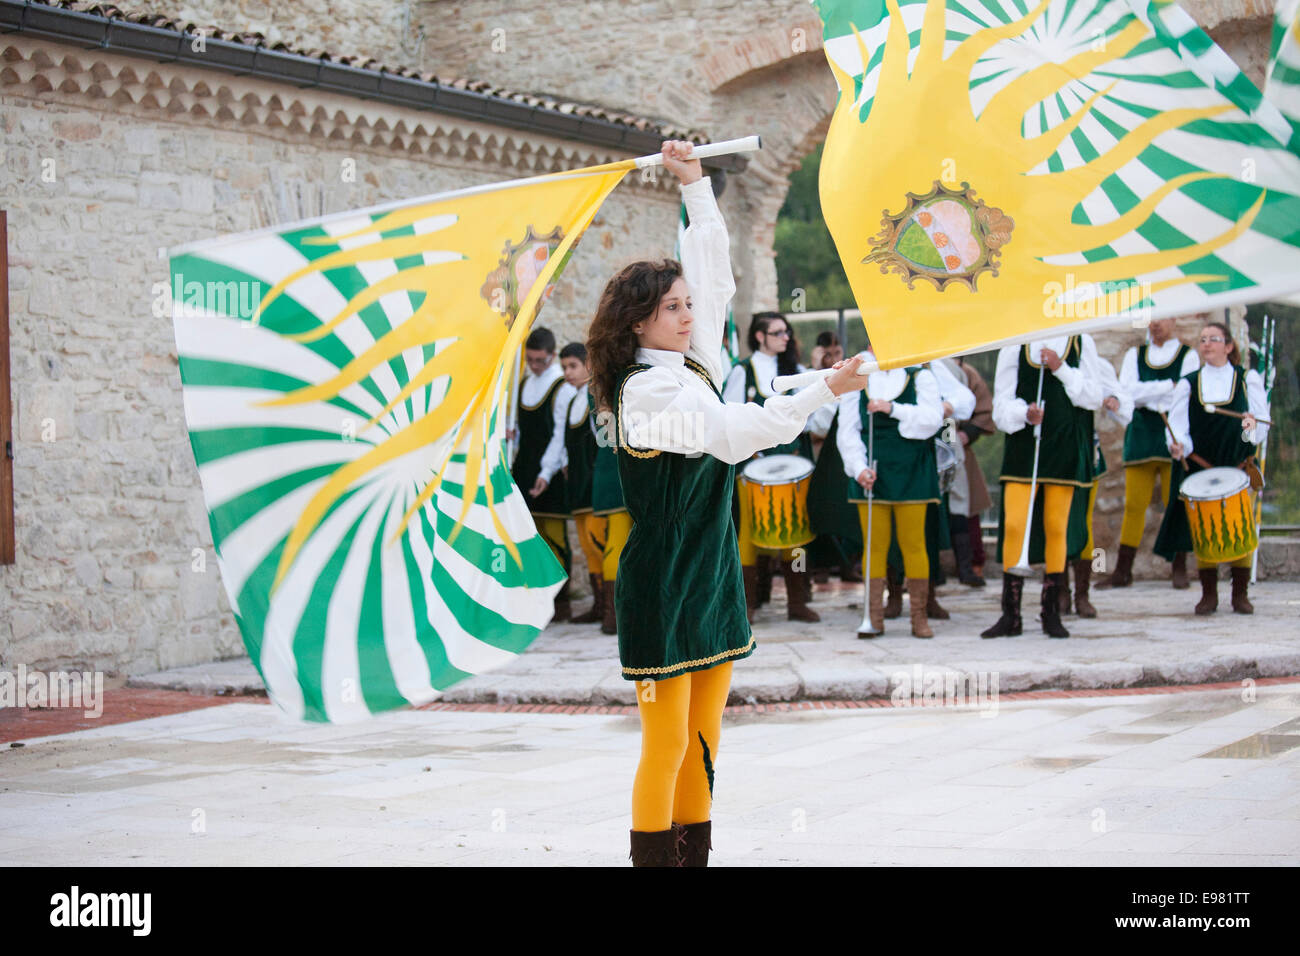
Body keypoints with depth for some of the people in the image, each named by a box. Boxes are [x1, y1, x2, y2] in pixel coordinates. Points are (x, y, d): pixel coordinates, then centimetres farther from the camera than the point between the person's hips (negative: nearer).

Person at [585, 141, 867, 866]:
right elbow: (736, 432, -25)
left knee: (702, 744, 10)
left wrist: (696, 184, 11)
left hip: (715, 576, 8)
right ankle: (653, 858, 0)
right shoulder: (642, 389, -14)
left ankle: (695, 858, 16)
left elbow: (715, 276, 14)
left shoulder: (697, 366, 10)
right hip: (661, 586, -8)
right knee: (666, 746, -5)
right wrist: (823, 393, -29)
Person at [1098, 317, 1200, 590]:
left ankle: (1180, 570, 3)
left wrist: (1146, 398, -10)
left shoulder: (1188, 355, 5)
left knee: (1176, 505, -4)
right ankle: (1122, 572, 2)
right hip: (1140, 437, 2)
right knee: (1133, 505, 0)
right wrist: (1168, 386, -12)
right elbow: (1127, 392, -4)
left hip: (1174, 438, -2)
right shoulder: (1135, 355, 13)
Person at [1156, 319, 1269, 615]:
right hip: (1200, 466, 1)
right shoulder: (1188, 384, 8)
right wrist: (1178, 445, -21)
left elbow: (1262, 421, 0)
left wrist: (1253, 426, -23)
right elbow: (1179, 424, 0)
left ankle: (1240, 594, 6)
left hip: (1238, 465, -1)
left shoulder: (1247, 379, 6)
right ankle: (1208, 595, 6)